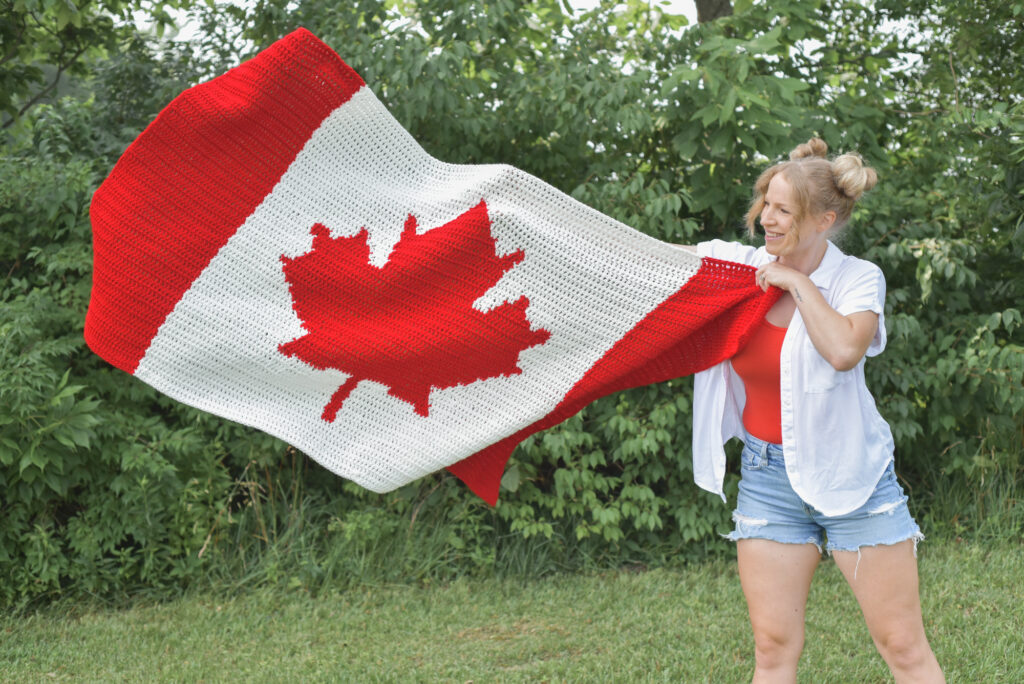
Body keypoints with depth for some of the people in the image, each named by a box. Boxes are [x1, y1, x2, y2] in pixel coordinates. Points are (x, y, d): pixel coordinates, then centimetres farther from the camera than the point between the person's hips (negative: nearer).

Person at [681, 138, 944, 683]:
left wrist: (799, 283, -17)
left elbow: (844, 350, -27)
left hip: (849, 472, -3)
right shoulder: (738, 265, 1)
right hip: (767, 476, 3)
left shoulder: (858, 279, -8)